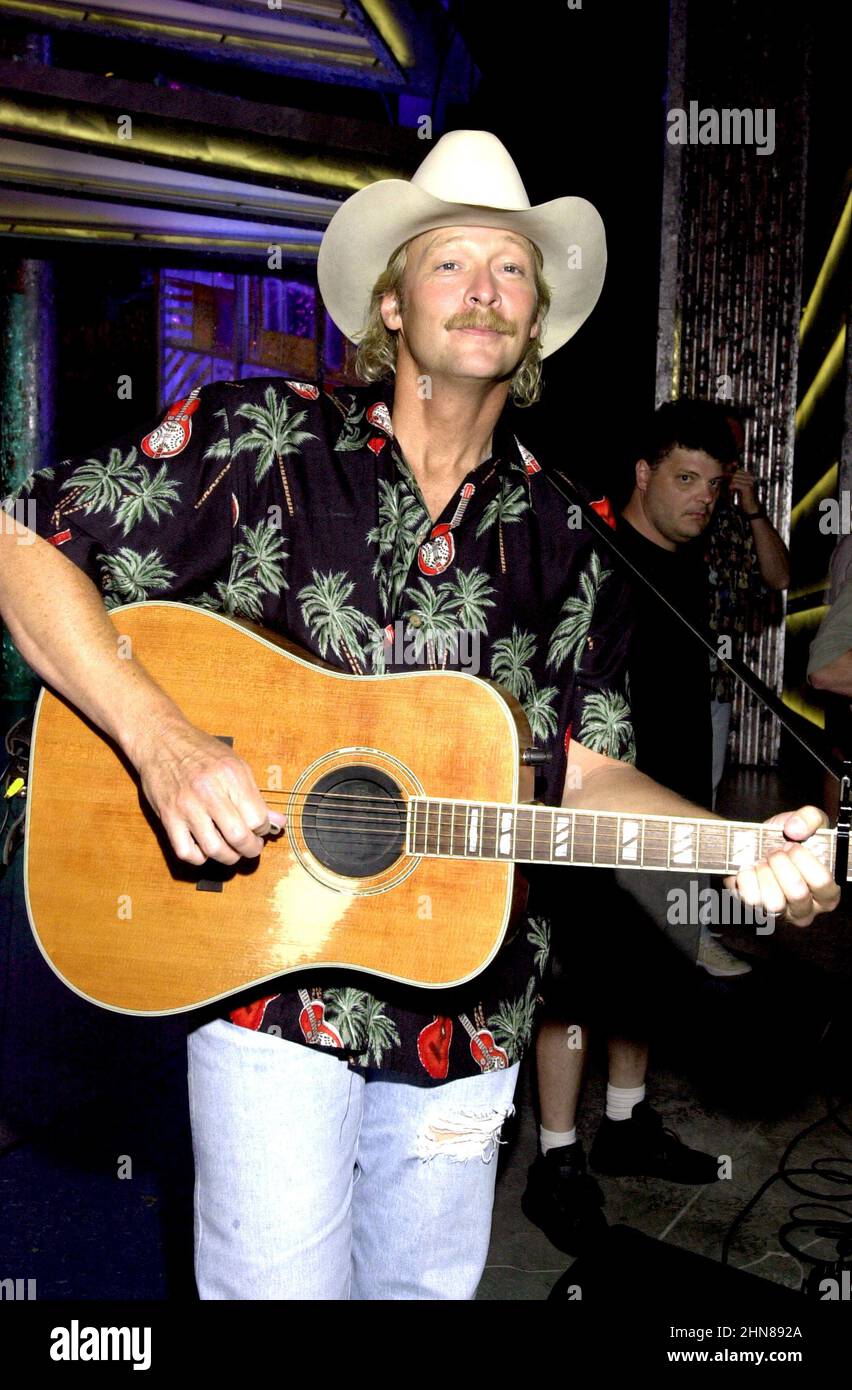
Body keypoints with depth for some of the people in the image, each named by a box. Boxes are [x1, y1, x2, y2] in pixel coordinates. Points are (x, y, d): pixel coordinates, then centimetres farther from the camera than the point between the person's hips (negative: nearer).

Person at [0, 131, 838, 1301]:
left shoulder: (561, 542, 4)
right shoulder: (258, 438, -7)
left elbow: (583, 770, 4)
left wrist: (748, 848, -12)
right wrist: (162, 742, -21)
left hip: (465, 1011, 4)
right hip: (270, 977, -3)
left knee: (427, 1280, 21)